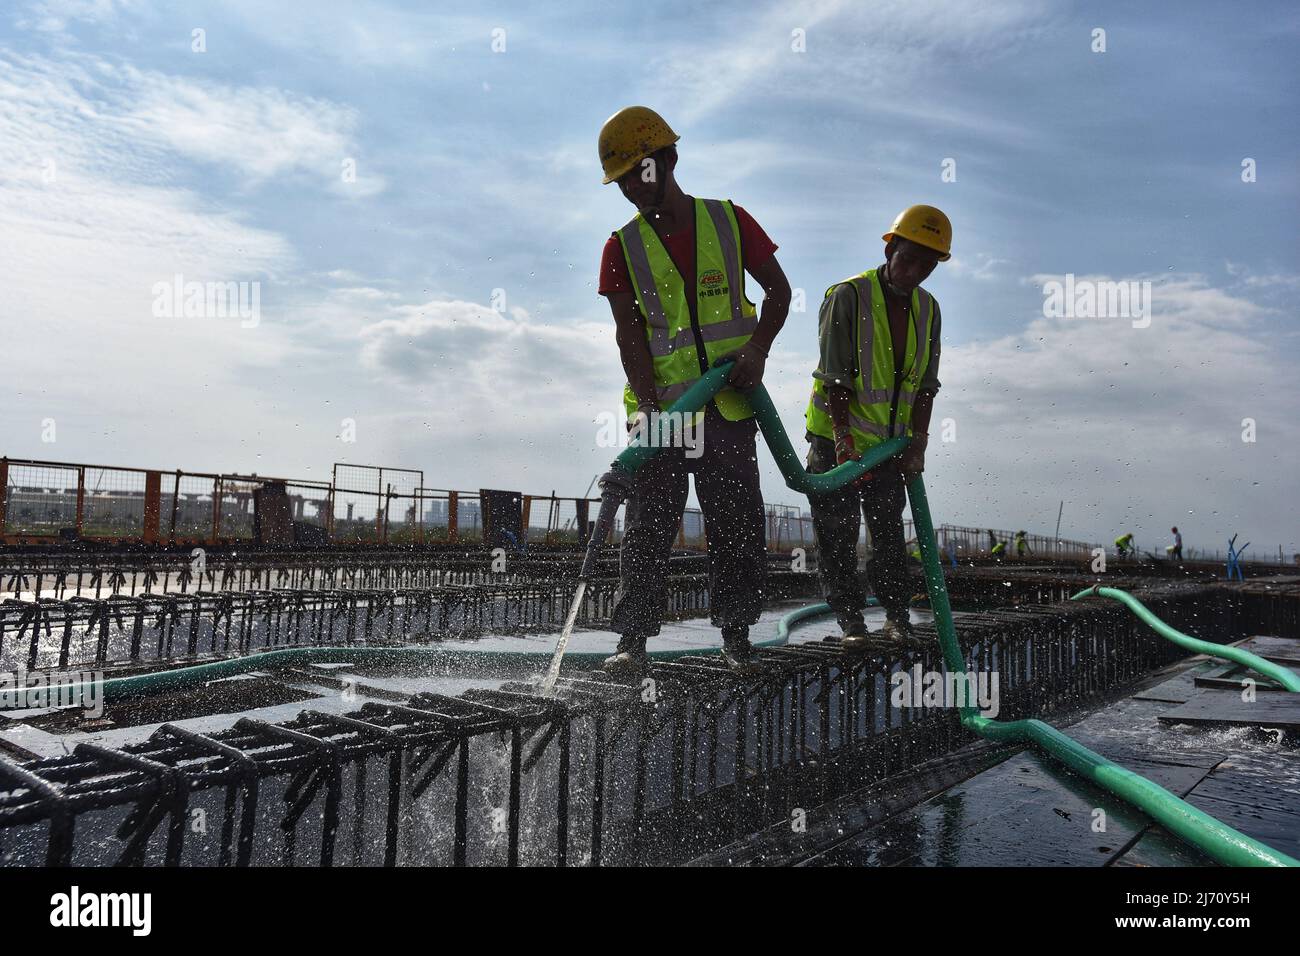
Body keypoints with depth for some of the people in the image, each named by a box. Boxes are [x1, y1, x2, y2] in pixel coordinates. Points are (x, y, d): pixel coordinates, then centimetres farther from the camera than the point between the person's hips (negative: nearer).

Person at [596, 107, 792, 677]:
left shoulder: (729, 222, 4)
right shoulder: (622, 248, 4)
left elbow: (778, 290, 10)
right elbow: (629, 334, -4)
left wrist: (758, 348, -7)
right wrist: (646, 405, -18)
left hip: (730, 407, 0)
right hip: (662, 410, 0)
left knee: (738, 527, 3)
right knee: (647, 527, -4)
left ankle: (735, 636, 15)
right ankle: (633, 641, 2)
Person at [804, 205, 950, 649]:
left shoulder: (927, 309, 4)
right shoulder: (847, 296, -14)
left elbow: (925, 386, 4)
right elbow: (836, 379, -18)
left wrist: (917, 444, -5)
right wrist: (843, 441, -25)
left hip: (890, 445, 5)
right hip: (836, 440, -4)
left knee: (888, 532, 9)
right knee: (838, 534, 0)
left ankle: (896, 615, 21)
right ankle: (850, 620, 11)